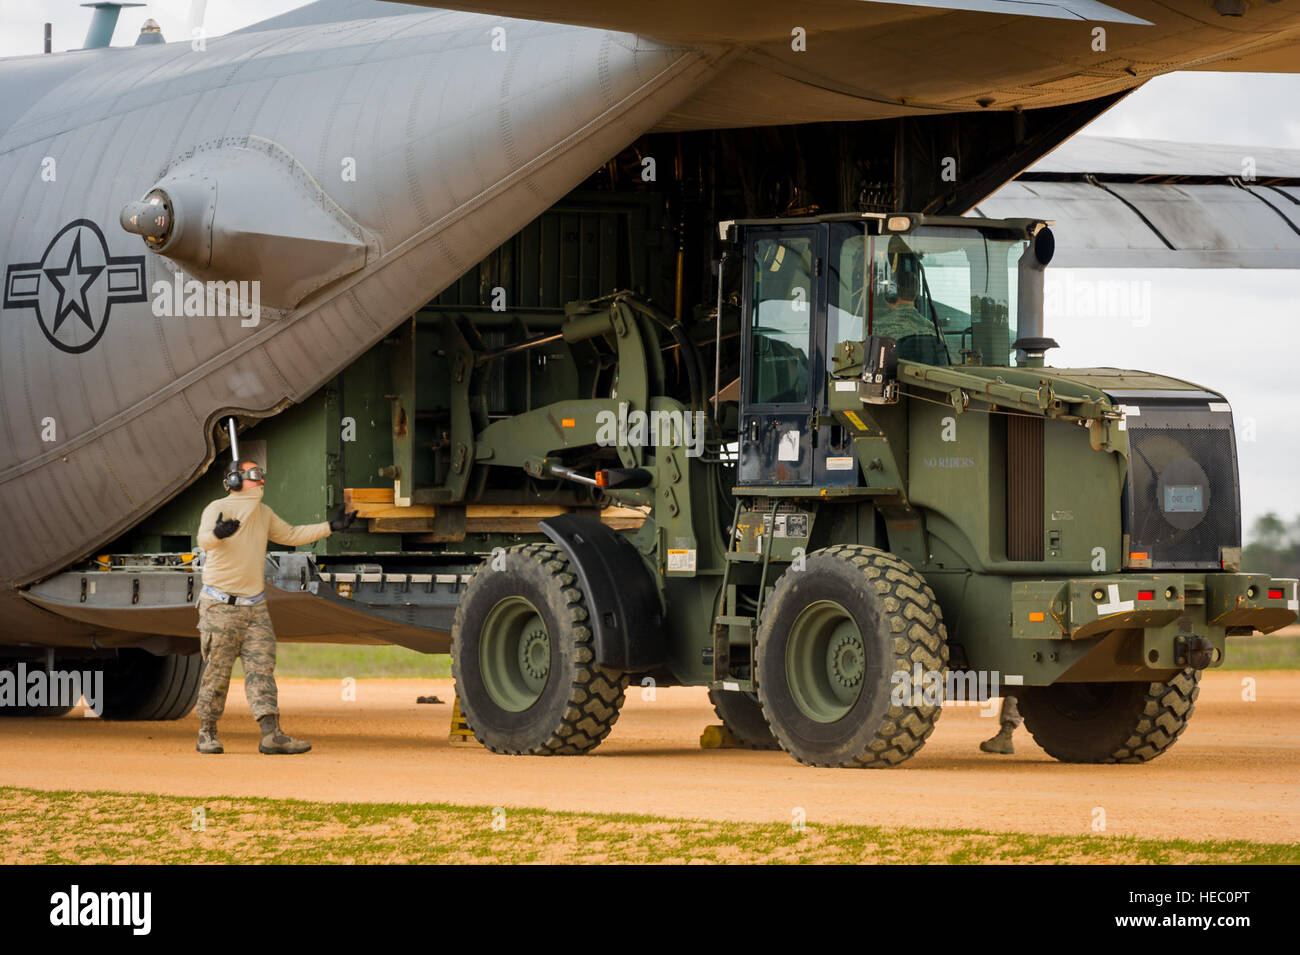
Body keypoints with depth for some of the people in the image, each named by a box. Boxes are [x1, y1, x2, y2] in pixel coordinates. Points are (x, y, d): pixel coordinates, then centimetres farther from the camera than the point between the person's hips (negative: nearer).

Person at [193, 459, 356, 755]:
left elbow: (290, 535, 26)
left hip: (255, 607, 7)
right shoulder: (218, 509, -11)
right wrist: (217, 533, -54)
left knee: (262, 669, -2)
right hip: (221, 606, -7)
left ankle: (271, 734, -8)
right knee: (217, 672, -3)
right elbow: (204, 538, -30)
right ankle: (207, 734, 8)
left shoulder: (263, 513, 13)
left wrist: (330, 527, 18)